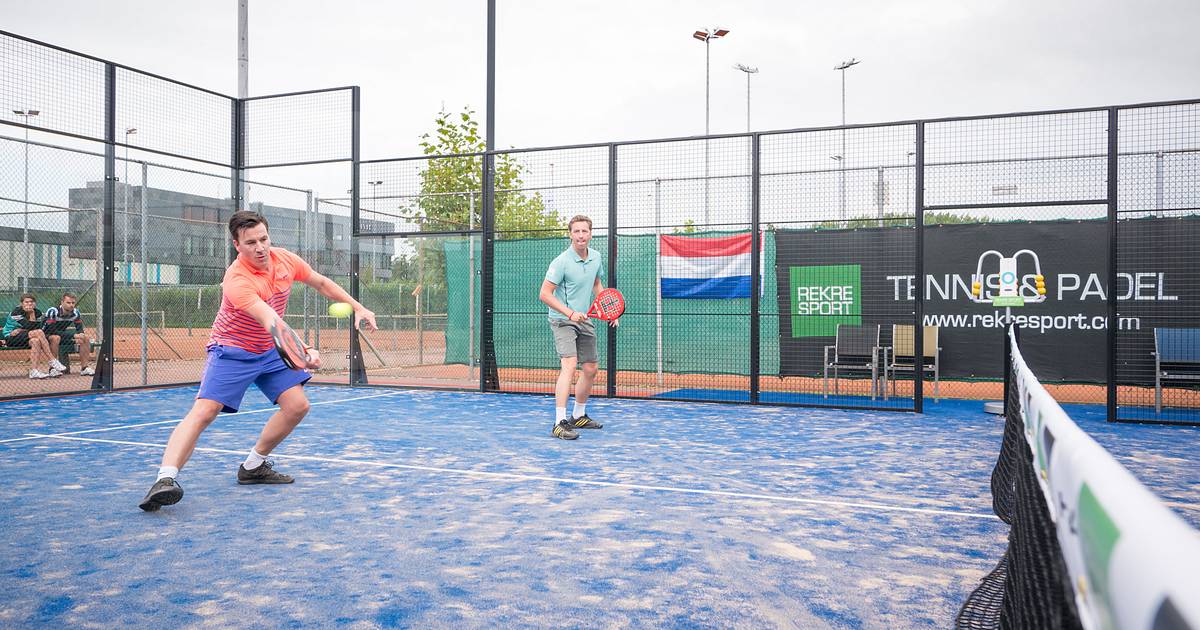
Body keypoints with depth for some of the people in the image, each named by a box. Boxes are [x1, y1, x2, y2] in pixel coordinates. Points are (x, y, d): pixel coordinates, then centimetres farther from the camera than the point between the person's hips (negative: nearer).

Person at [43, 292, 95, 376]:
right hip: (47, 335, -6)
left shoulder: (75, 312, -6)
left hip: (62, 335, 7)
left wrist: (81, 334, -28)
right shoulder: (53, 311, -26)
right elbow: (52, 330, -32)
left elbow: (80, 329, -2)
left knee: (86, 338, -9)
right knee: (55, 337, -39)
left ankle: (84, 367, -9)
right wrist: (73, 336, -37)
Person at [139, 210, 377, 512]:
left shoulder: (285, 259, -10)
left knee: (297, 405, -2)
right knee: (204, 411, -22)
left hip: (270, 351, 7)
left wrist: (358, 308, 6)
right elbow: (271, 321, -46)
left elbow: (322, 283, 9)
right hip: (232, 351, -6)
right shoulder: (237, 279, -31)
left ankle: (254, 466, 15)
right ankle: (165, 480, -25)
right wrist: (302, 352, -60)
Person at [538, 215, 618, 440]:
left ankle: (578, 416, 30)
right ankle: (559, 423, -23)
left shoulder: (596, 257, 4)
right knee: (569, 365, -23)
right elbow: (544, 294, -18)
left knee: (590, 369, 12)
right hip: (563, 320, -7)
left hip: (585, 321, 8)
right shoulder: (561, 262, -18)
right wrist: (570, 313, -25)